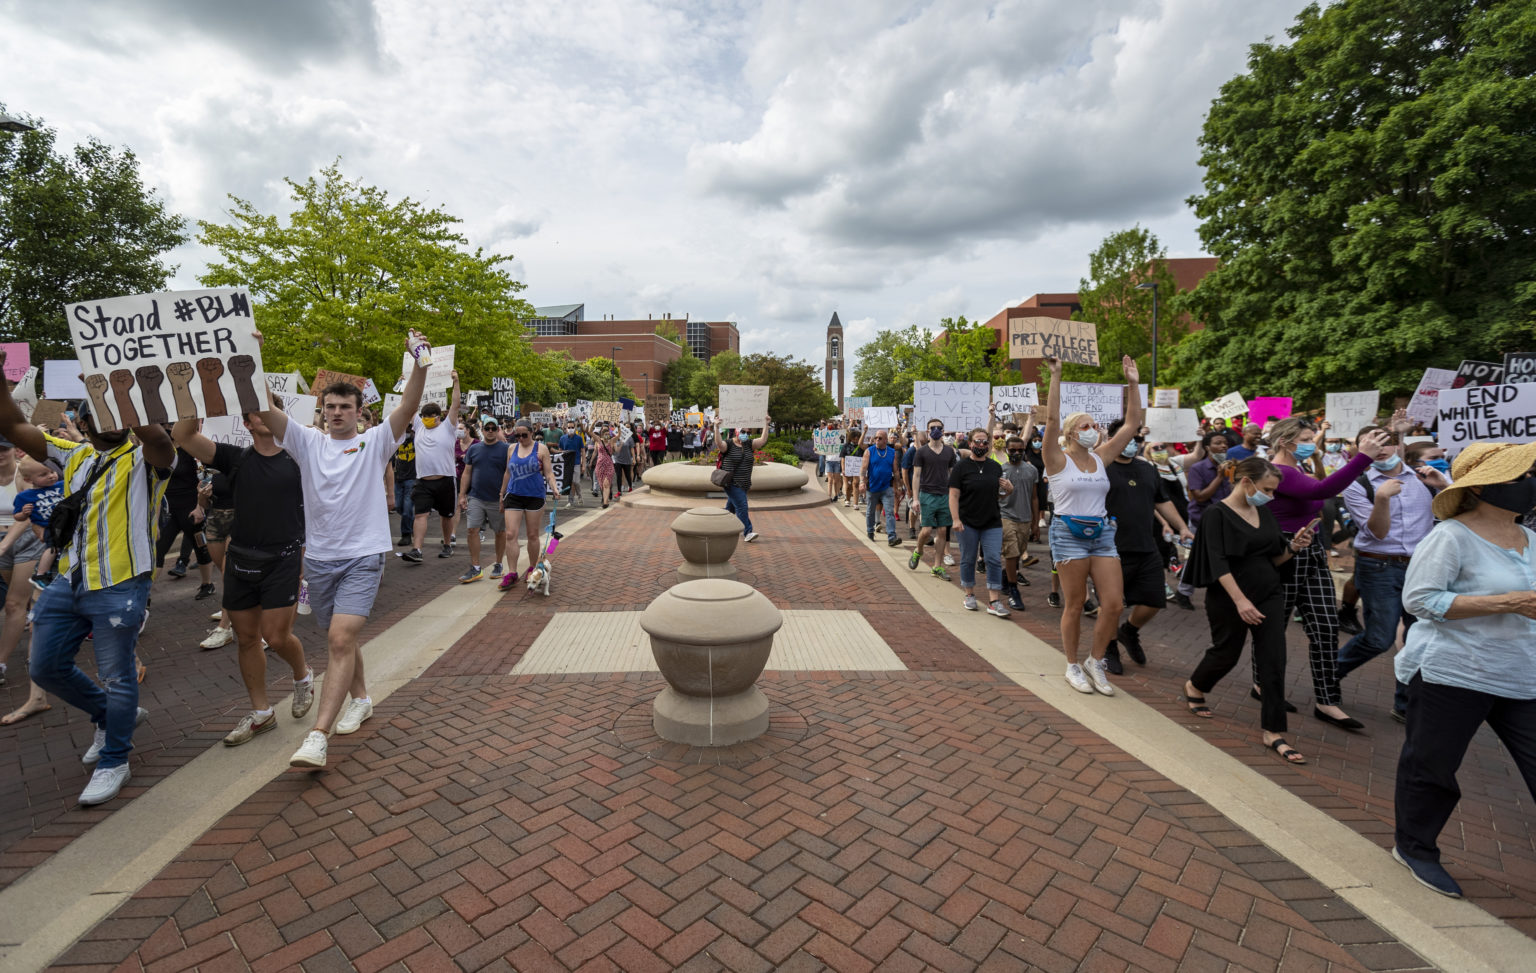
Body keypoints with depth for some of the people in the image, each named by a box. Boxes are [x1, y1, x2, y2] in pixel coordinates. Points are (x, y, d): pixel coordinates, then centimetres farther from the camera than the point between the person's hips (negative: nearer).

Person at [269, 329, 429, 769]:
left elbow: (408, 408, -16)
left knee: (341, 638, -16)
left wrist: (421, 362, -30)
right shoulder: (307, 441, 7)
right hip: (319, 557, 5)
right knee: (338, 638, 18)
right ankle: (360, 698, 40)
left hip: (363, 556, -4)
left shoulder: (376, 442, -1)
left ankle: (318, 735, -15)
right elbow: (265, 410, -5)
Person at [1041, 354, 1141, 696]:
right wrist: (1056, 377, -22)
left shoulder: (1101, 457, 9)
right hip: (1070, 534, -5)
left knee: (1114, 603, 0)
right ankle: (1073, 667, 19)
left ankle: (1095, 662, 20)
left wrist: (1132, 384, 2)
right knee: (1075, 604, 3)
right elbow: (1052, 419, -19)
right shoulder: (1058, 459, -5)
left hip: (1102, 534, 5)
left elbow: (1132, 423, 8)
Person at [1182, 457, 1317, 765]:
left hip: (1269, 593, 6)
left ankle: (1272, 732, 8)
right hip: (1229, 597, -6)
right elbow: (1218, 563, -19)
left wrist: (1294, 546, -7)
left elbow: (1274, 558, 13)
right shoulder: (1217, 513, -12)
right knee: (1226, 653, 9)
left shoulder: (1264, 511, 8)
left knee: (1274, 661, 0)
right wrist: (1240, 600, -25)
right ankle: (1194, 687, 39)